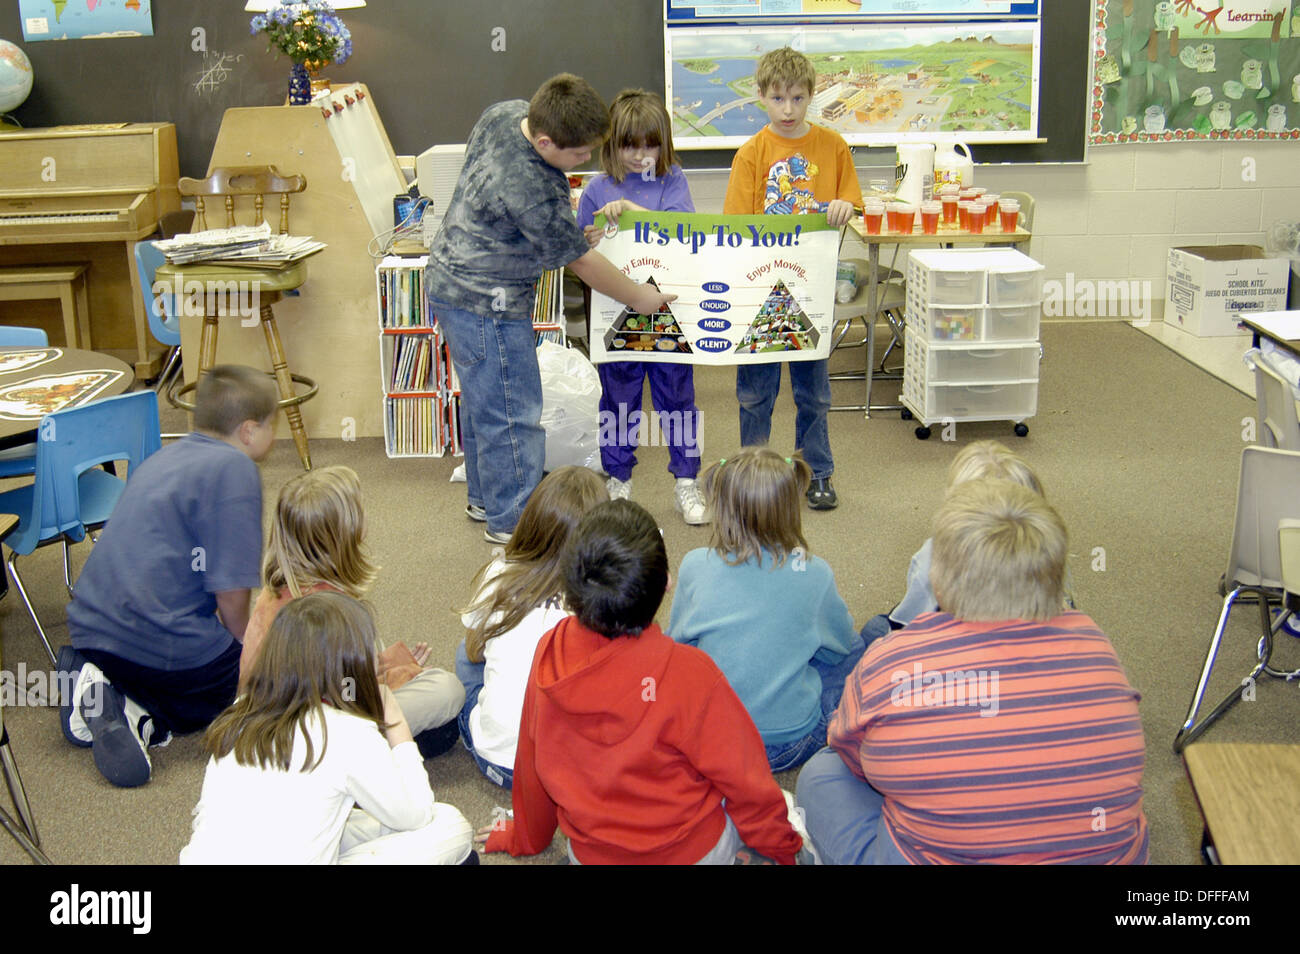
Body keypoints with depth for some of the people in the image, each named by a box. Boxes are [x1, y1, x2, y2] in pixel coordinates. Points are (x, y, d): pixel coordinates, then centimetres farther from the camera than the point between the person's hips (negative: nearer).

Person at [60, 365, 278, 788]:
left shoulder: (166, 457, 16)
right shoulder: (234, 468, -11)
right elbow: (230, 593, -16)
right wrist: (247, 651, 5)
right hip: (167, 639, -9)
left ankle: (97, 683, 6)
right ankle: (143, 713, -10)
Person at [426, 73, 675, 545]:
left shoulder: (506, 112, -6)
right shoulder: (531, 192, -33)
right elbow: (581, 260, -21)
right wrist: (639, 297, -7)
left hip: (453, 278, 10)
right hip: (486, 302, -10)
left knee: (483, 397, 22)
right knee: (513, 411, 1)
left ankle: (485, 497, 37)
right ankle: (511, 521, 13)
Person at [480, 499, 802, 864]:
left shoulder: (548, 653, -17)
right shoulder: (687, 674, -31)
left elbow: (533, 764, 0)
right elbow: (747, 783, -17)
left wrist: (524, 836, 20)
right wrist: (783, 850, 3)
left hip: (589, 853, 4)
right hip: (693, 854, -4)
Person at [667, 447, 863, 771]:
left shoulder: (695, 566, -12)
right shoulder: (814, 574, -13)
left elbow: (675, 641, 4)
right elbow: (841, 643, 6)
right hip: (792, 742, -2)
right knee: (855, 651, 21)